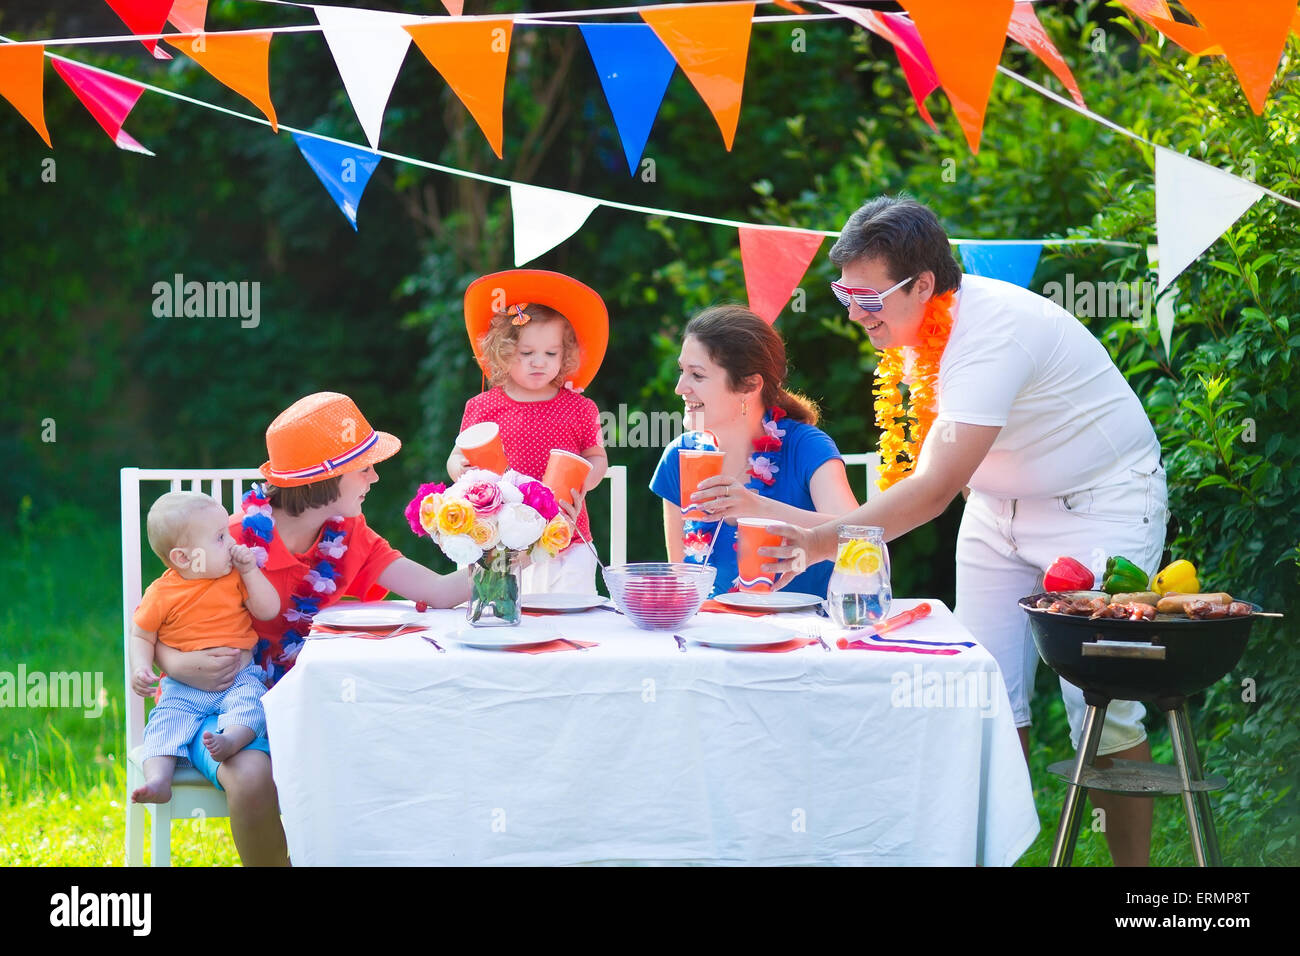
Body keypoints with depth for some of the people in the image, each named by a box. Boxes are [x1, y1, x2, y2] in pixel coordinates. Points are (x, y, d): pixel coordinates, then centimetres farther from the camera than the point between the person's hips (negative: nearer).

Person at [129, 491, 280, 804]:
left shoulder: (235, 577, 4)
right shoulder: (161, 594, -3)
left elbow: (269, 611, 3)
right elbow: (141, 635, 7)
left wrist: (250, 571, -6)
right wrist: (140, 669, -12)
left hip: (238, 679, 1)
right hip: (183, 688, -1)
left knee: (250, 701, -31)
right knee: (166, 721, -25)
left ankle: (231, 739, -56)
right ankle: (158, 779, -41)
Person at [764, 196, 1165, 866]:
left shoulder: (991, 333, -33)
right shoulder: (914, 326, -6)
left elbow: (935, 488, -39)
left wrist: (818, 542, -45)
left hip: (1100, 503, -8)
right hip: (998, 504, 8)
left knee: (1102, 707, -12)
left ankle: (1132, 863, -1)